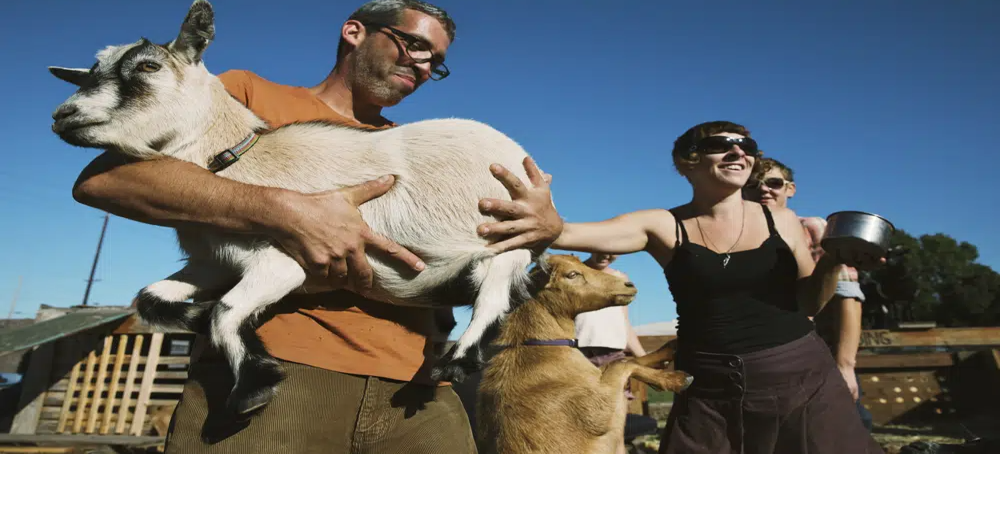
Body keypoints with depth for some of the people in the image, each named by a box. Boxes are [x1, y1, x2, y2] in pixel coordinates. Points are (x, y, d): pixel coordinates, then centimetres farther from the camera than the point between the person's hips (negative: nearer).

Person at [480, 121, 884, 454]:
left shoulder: (782, 221, 1)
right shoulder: (665, 227, -7)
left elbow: (809, 304, 10)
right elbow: (590, 233, -26)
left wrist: (835, 262, -11)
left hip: (802, 379, 2)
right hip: (711, 392, -2)